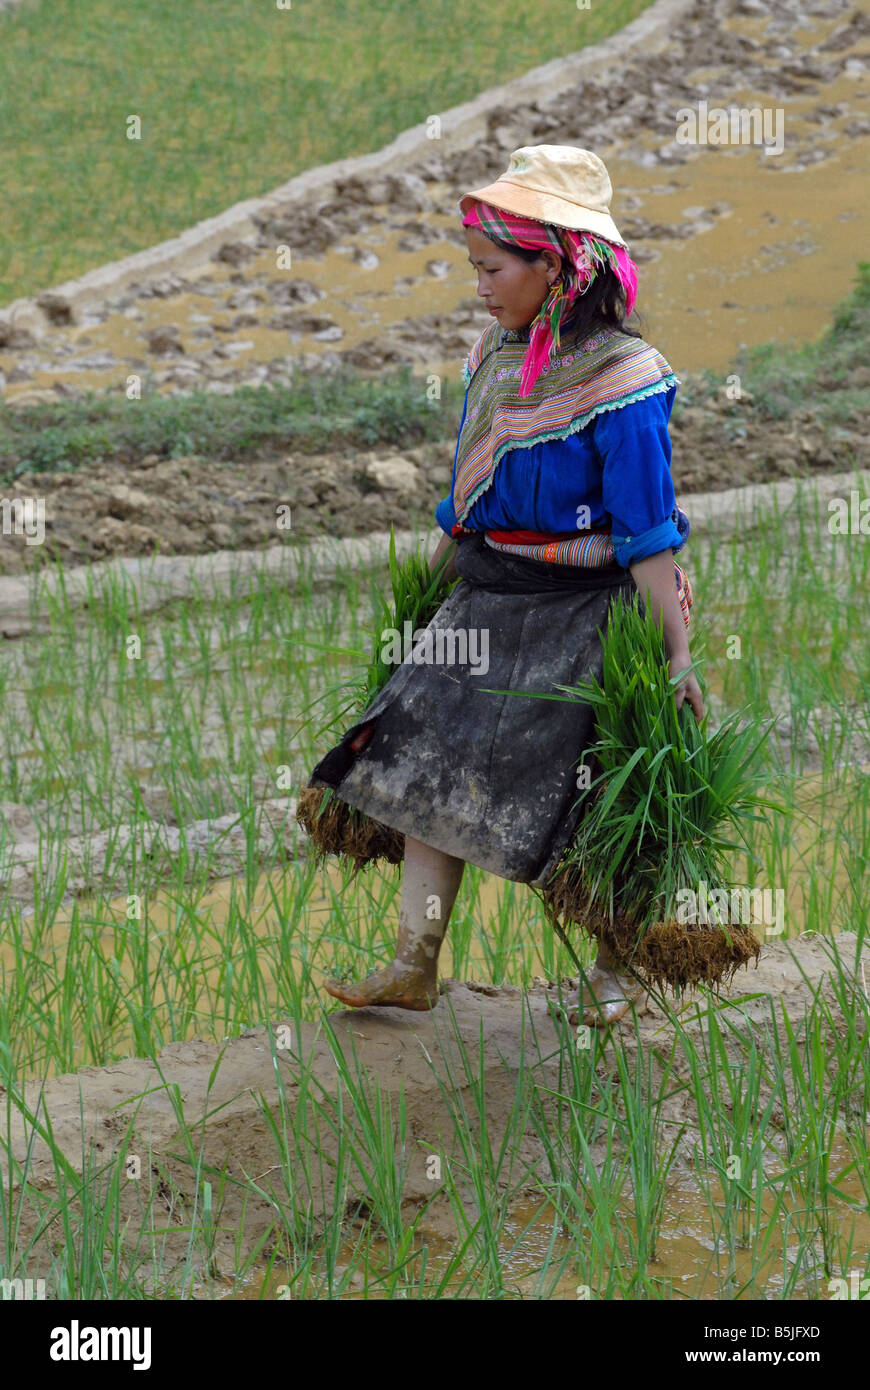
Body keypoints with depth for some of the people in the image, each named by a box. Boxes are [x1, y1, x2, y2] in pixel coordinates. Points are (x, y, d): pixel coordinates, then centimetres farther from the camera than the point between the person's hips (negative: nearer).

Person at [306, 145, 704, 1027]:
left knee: (581, 801, 2)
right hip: (484, 604, 7)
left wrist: (676, 654, -17)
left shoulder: (619, 378, -18)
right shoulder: (493, 356, 4)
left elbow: (649, 533, -17)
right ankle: (413, 969, 15)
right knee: (433, 767, 5)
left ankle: (614, 969, 25)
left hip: (579, 615, -7)